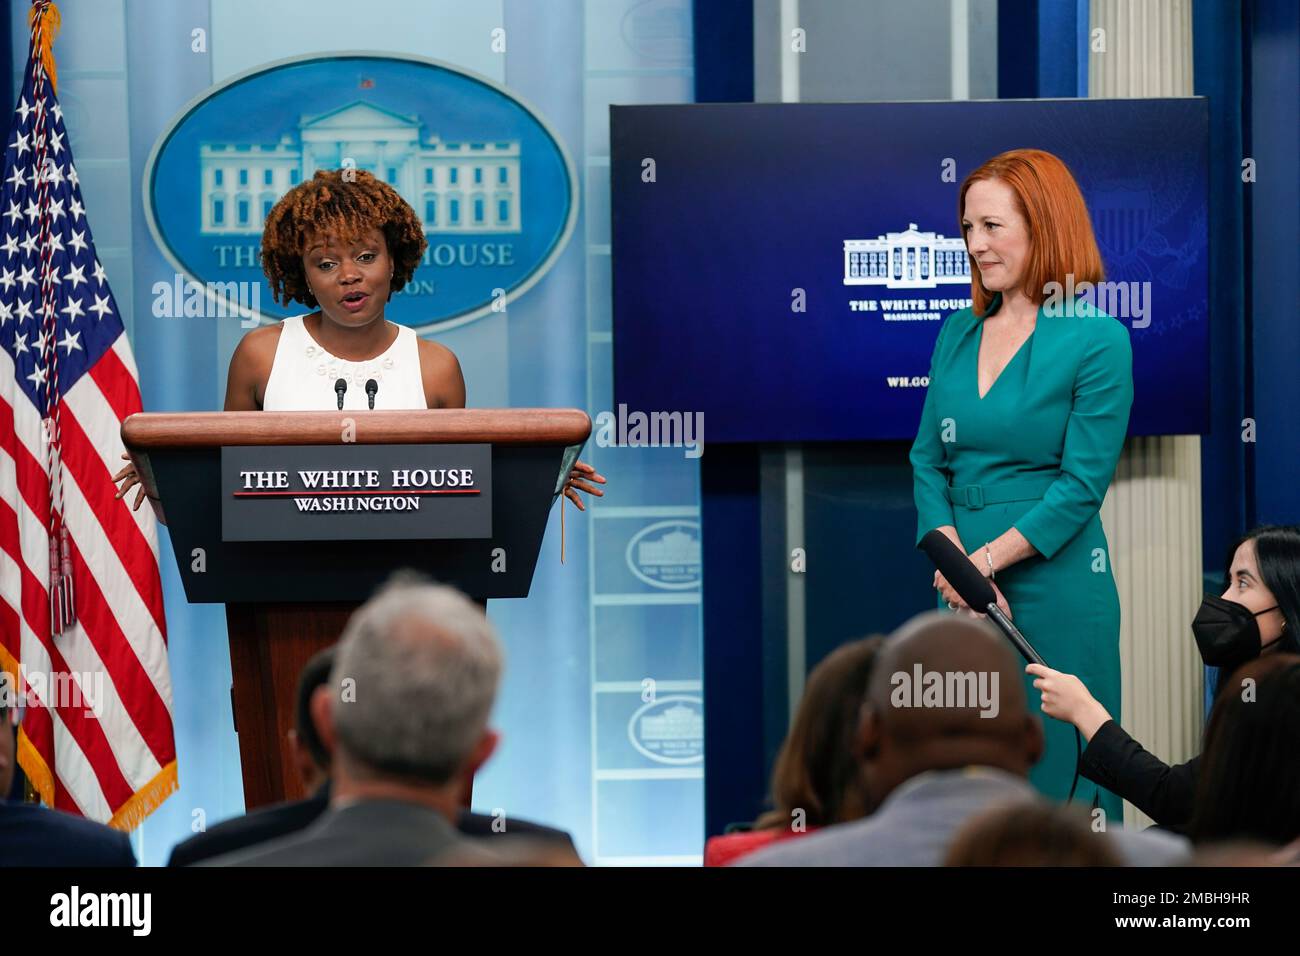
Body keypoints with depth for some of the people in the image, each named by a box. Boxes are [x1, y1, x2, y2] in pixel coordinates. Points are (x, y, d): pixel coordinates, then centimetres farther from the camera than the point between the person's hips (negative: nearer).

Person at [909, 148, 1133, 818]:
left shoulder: (1097, 339, -7)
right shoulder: (958, 333, 11)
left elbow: (1081, 485, -11)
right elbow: (928, 460, 10)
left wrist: (983, 560, -14)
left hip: (1055, 589, -6)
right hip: (965, 588, 6)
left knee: (1055, 776, 0)